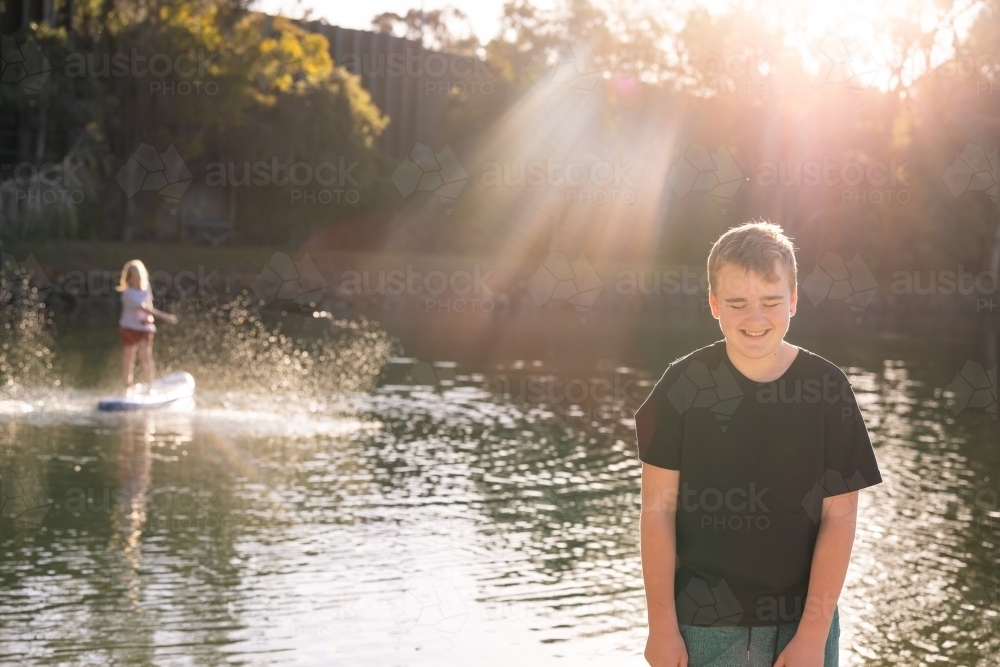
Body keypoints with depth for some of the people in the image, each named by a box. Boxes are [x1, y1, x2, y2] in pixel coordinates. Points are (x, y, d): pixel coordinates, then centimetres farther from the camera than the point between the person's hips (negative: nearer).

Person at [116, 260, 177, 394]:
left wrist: (148, 316, -6)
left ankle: (150, 387, 2)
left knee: (147, 358, -5)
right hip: (129, 328, -3)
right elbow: (144, 308, -28)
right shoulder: (128, 293, -20)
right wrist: (164, 316, -35)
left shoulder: (146, 287, 0)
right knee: (127, 360, 4)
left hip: (145, 328, 3)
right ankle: (128, 388, 16)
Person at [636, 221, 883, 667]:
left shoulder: (827, 387, -6)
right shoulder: (684, 383, -6)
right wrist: (662, 626, -6)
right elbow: (658, 509, -4)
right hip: (703, 624, 0)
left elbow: (839, 516, -5)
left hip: (802, 620, 0)